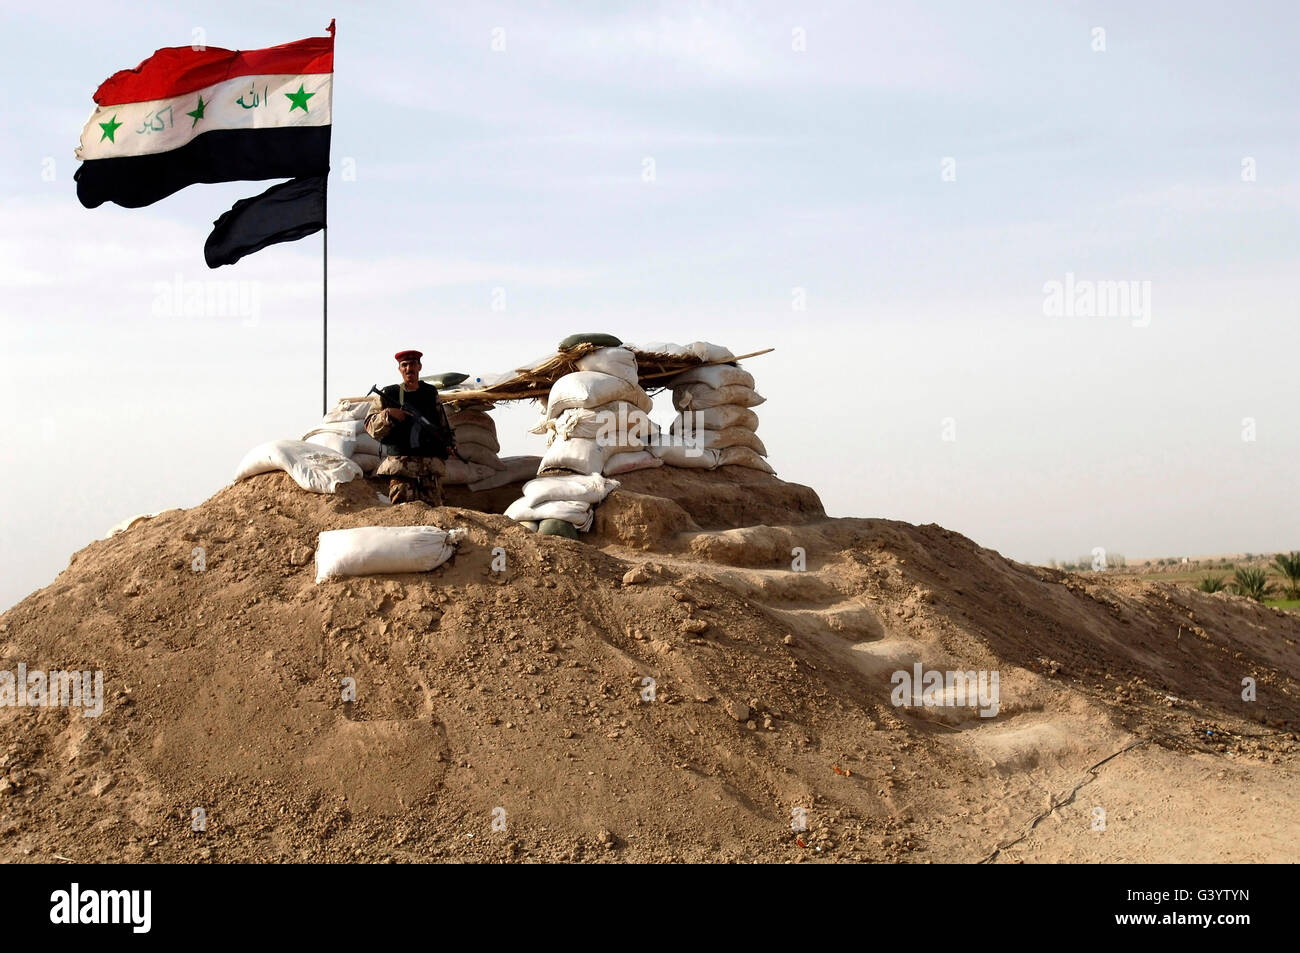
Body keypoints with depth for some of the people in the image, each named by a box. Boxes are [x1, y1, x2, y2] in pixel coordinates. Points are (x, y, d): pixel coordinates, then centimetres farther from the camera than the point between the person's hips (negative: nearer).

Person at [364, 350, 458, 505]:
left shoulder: (431, 393, 17)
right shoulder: (389, 394, 10)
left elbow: (443, 424, 21)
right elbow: (371, 427, 5)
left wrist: (449, 444, 4)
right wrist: (387, 414, -12)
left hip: (430, 465, 2)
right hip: (399, 466, -2)